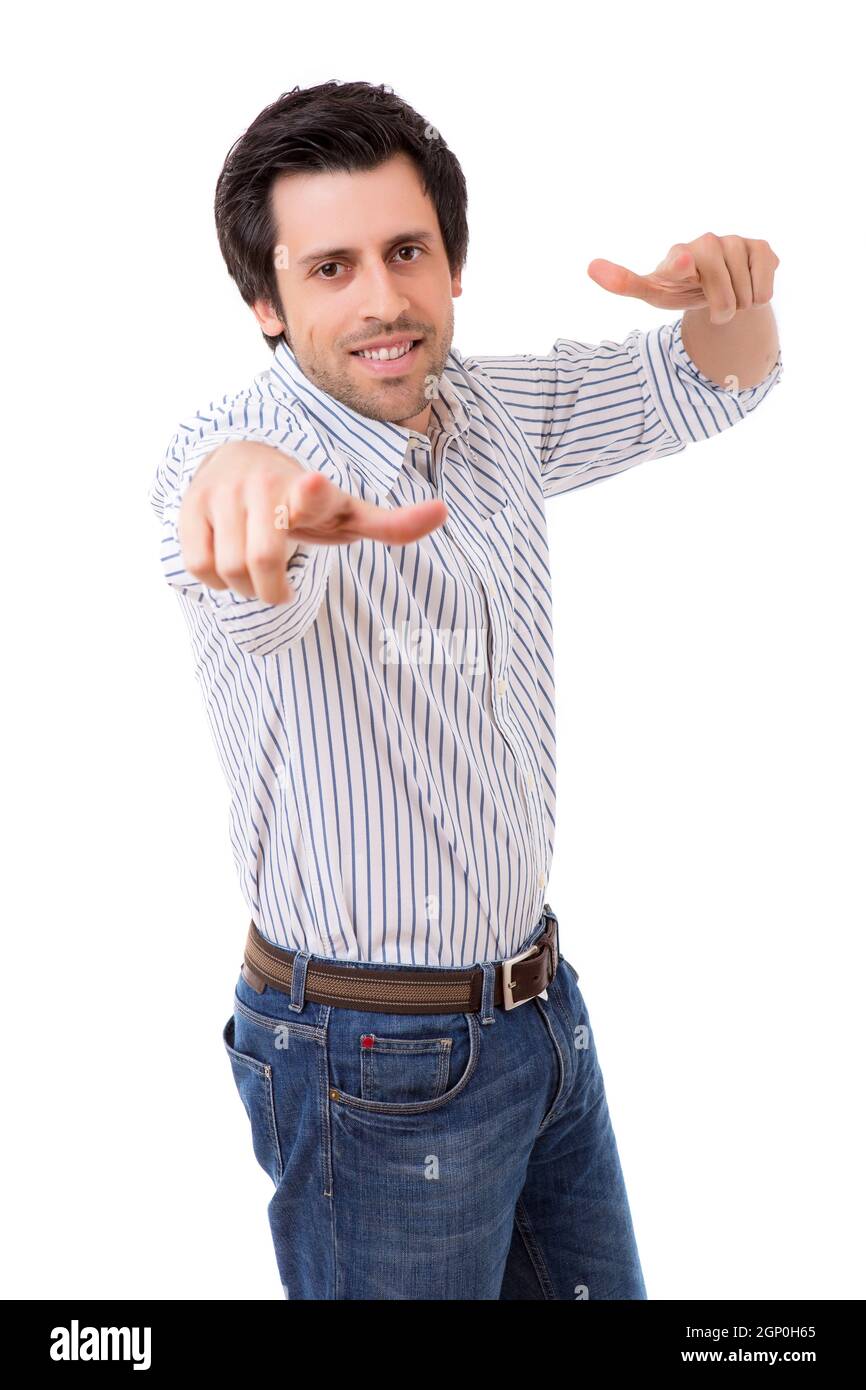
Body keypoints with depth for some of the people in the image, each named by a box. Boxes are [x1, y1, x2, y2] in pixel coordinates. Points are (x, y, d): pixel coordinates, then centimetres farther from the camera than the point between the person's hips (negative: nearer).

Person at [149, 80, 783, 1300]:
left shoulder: (495, 408, 0)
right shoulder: (232, 448, -22)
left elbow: (710, 384, 9)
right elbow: (256, 598, -45)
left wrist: (728, 289, -15)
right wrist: (251, 477, -71)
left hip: (541, 1002, 7)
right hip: (378, 1058, -7)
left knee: (600, 1288, 23)